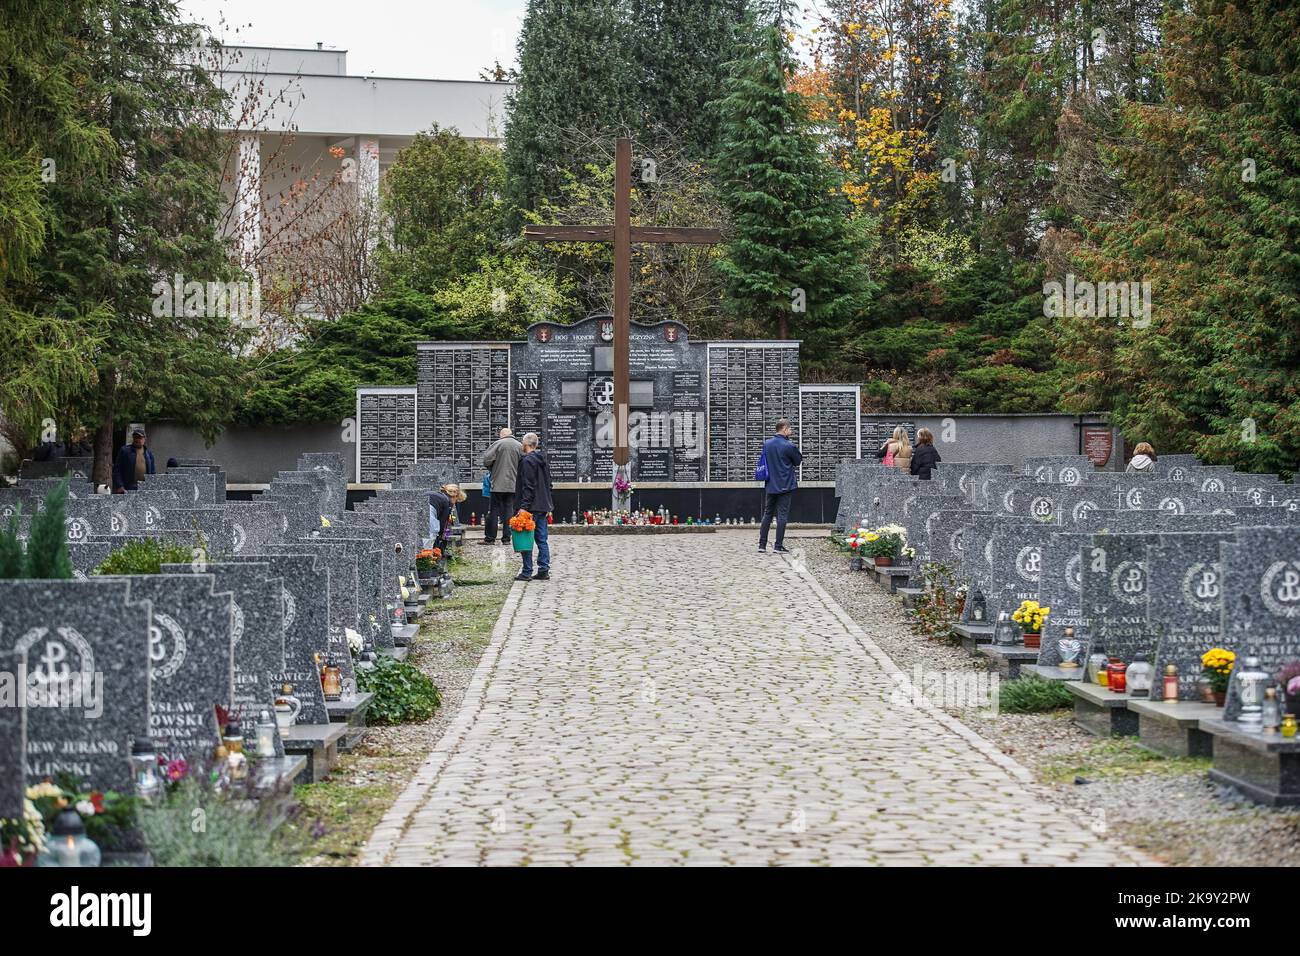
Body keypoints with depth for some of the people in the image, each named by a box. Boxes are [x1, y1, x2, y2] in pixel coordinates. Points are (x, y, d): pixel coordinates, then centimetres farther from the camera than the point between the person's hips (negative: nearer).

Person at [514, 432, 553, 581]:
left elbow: (527, 486, -19)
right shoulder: (543, 460, 15)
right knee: (542, 539, 9)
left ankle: (527, 572, -2)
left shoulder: (527, 460, -13)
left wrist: (523, 506, -20)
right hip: (543, 506, 9)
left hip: (531, 506, -9)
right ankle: (544, 571, 9)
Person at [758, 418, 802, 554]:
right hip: (786, 485, -5)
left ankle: (762, 544, 12)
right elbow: (798, 461, 0)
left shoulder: (766, 444, 4)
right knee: (782, 515, -1)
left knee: (767, 514, 12)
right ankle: (778, 546, -3)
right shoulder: (789, 446, -14)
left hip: (771, 485, 5)